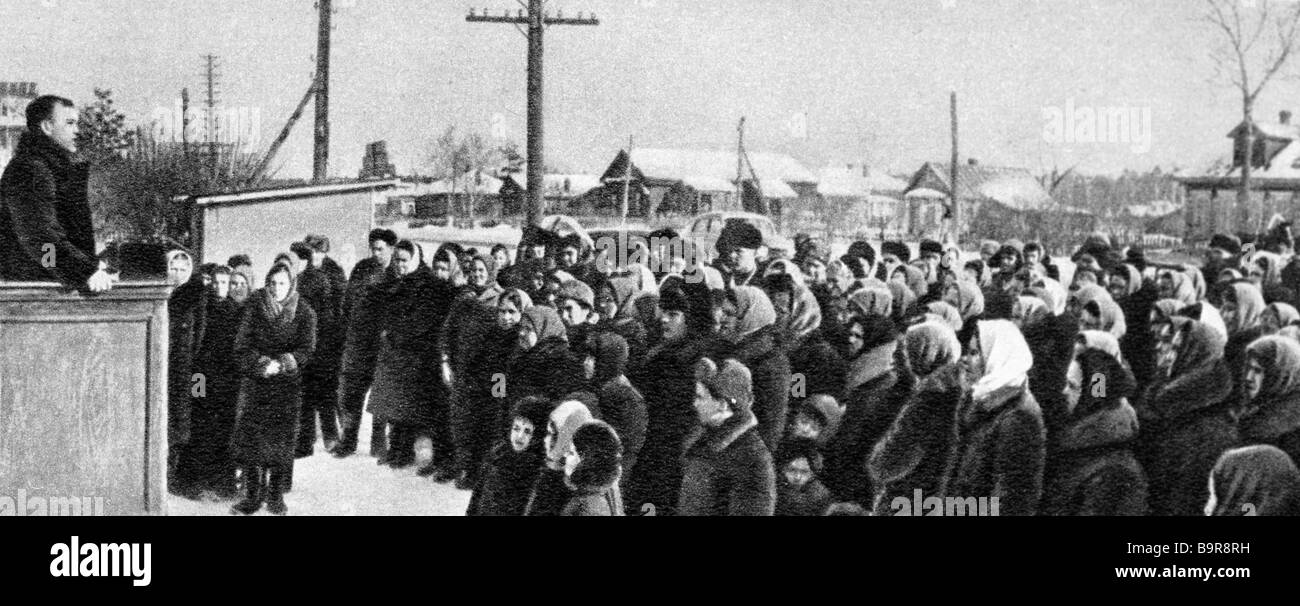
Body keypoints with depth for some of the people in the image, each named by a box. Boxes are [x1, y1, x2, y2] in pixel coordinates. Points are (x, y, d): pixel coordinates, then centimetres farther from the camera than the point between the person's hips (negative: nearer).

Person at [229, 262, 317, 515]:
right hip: (254, 382, 1)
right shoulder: (255, 308, 4)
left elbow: (306, 349, -4)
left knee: (281, 439, -2)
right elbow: (242, 345, 0)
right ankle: (252, 496, 1)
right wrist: (261, 363, -16)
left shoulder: (304, 312, 2)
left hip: (287, 383, -1)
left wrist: (281, 364, -18)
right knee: (250, 436, -6)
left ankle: (276, 498, 7)